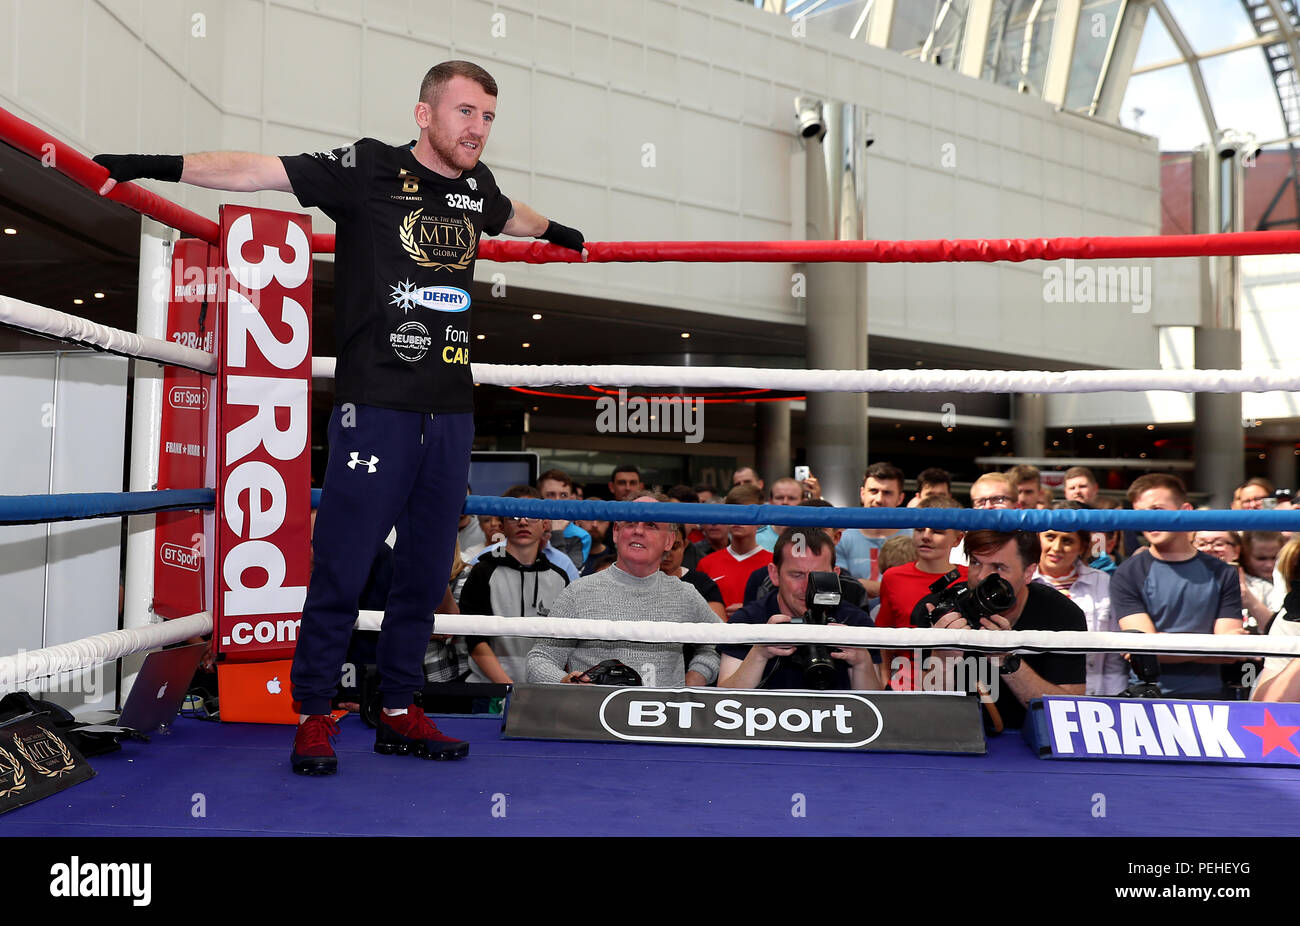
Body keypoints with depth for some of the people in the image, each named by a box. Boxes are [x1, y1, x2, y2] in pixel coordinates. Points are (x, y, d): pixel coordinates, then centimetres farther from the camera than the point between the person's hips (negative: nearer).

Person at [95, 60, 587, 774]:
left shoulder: (476, 186, 14)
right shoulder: (368, 171, -2)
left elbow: (510, 217, 37)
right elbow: (260, 172, -7)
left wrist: (556, 232, 55)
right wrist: (156, 165, -15)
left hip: (451, 414, 6)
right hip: (375, 406, -5)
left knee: (425, 573, 10)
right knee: (341, 570, -3)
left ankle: (399, 713, 23)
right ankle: (313, 715, 14)